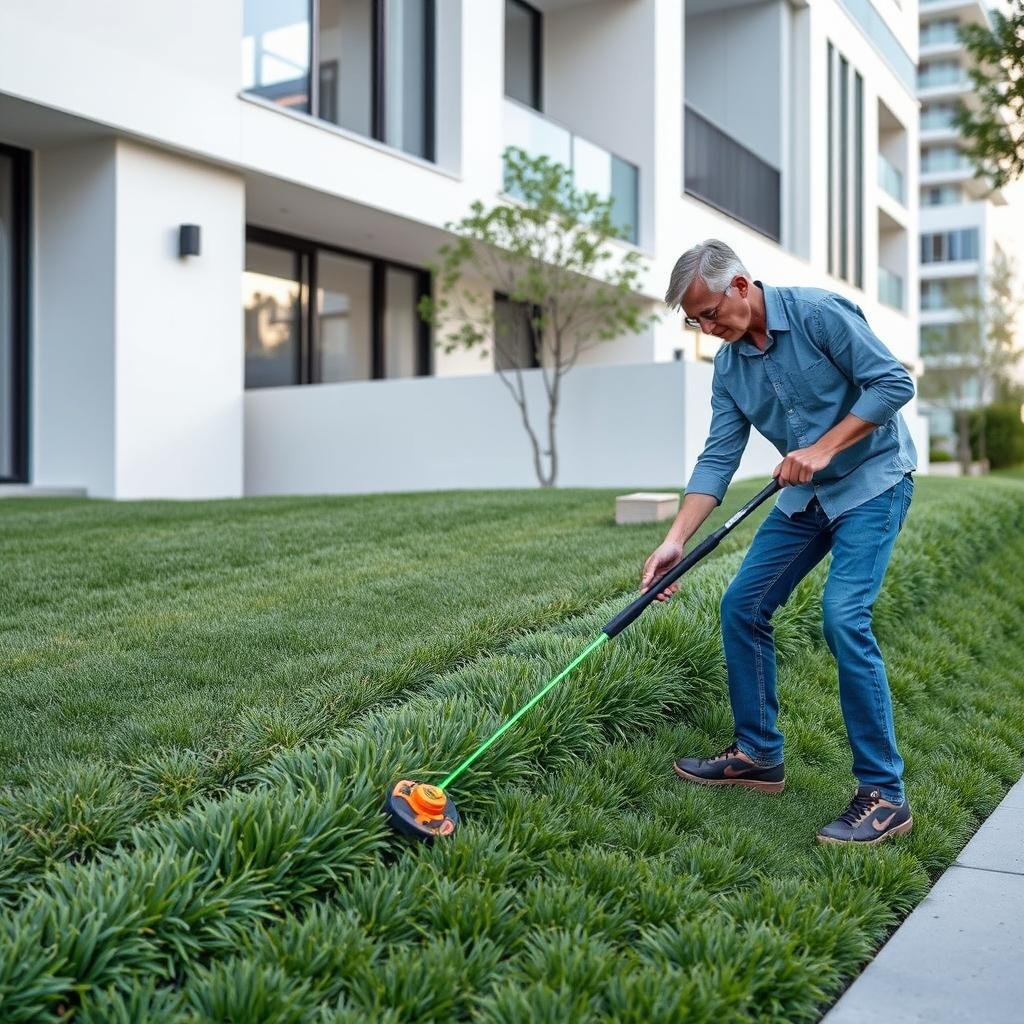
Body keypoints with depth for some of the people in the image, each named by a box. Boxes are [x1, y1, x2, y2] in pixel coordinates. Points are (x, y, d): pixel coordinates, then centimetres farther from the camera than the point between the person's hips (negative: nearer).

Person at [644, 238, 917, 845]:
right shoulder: (729, 366, 2)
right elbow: (718, 459, -2)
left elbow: (894, 382, -18)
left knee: (844, 618, -21)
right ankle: (759, 755, 18)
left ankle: (886, 796, -13)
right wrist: (676, 540, -11)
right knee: (742, 606, 3)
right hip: (805, 496, 8)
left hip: (871, 482, -7)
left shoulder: (820, 313, -17)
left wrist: (824, 447, -24)